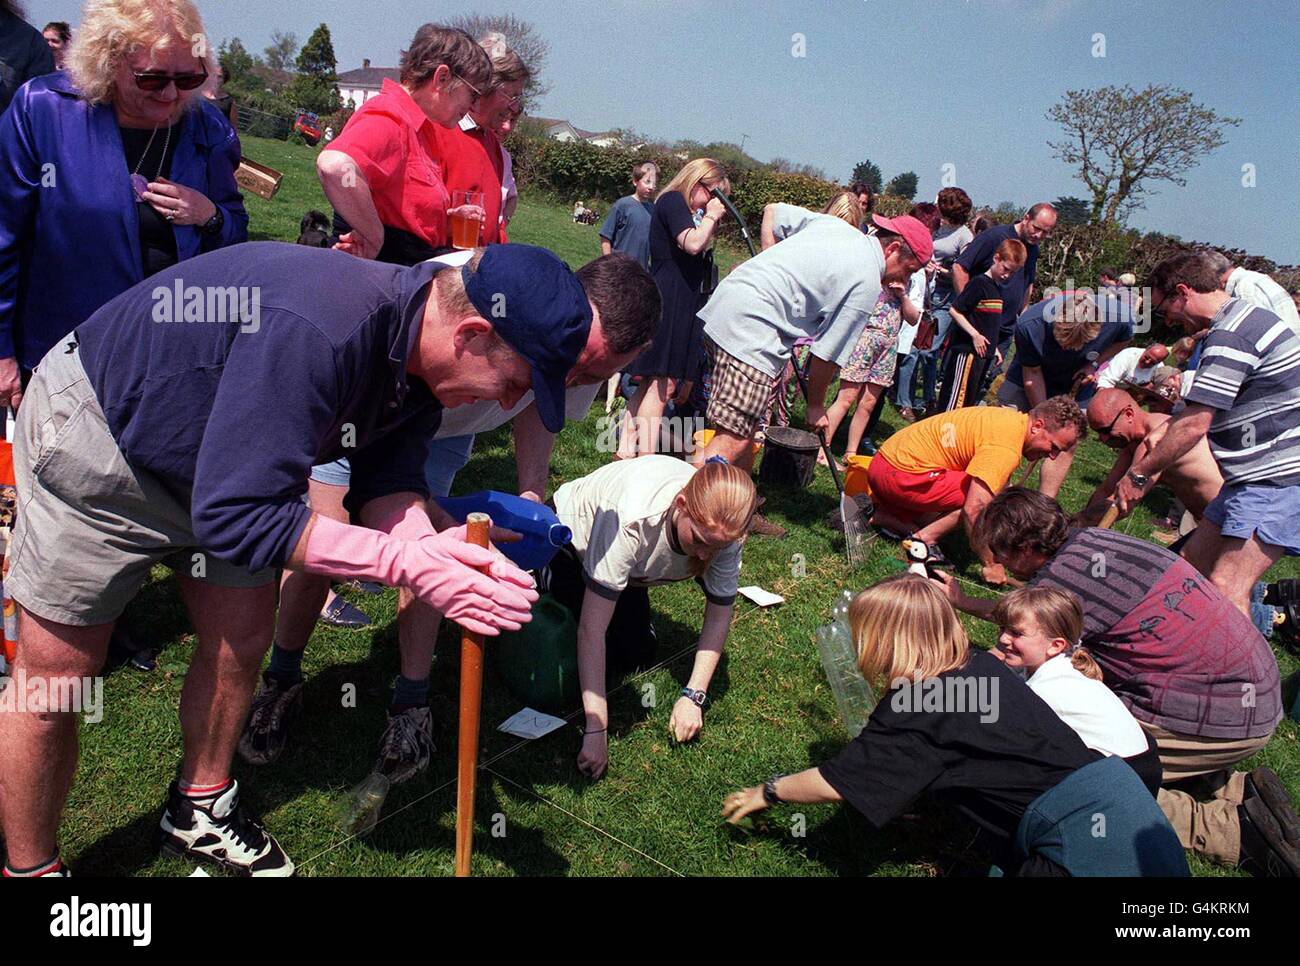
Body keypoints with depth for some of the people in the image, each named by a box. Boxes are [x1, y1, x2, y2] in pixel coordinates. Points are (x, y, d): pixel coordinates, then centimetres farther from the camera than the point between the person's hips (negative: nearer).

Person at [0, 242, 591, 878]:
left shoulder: (421, 348, -13)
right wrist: (402, 562, -39)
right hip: (97, 436, -7)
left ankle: (200, 812, 34)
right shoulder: (317, 331, -41)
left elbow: (387, 478, -10)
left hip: (217, 465, 8)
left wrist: (426, 543, -31)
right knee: (54, 678, 0)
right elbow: (233, 513, -38)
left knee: (243, 638, 10)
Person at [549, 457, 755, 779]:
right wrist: (596, 730, -46)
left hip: (632, 562, 4)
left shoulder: (721, 529, -32)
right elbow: (591, 629, -45)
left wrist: (694, 696, -27)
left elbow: (719, 616, -17)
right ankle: (551, 581, 16)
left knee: (636, 654, 0)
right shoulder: (632, 520, -47)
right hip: (574, 532, -4)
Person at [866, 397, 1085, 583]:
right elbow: (974, 510, -27)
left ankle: (886, 515, 12)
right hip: (901, 474, -10)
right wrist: (990, 565, -16)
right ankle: (925, 539, -11)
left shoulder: (1012, 420, 9)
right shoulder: (1007, 448, -21)